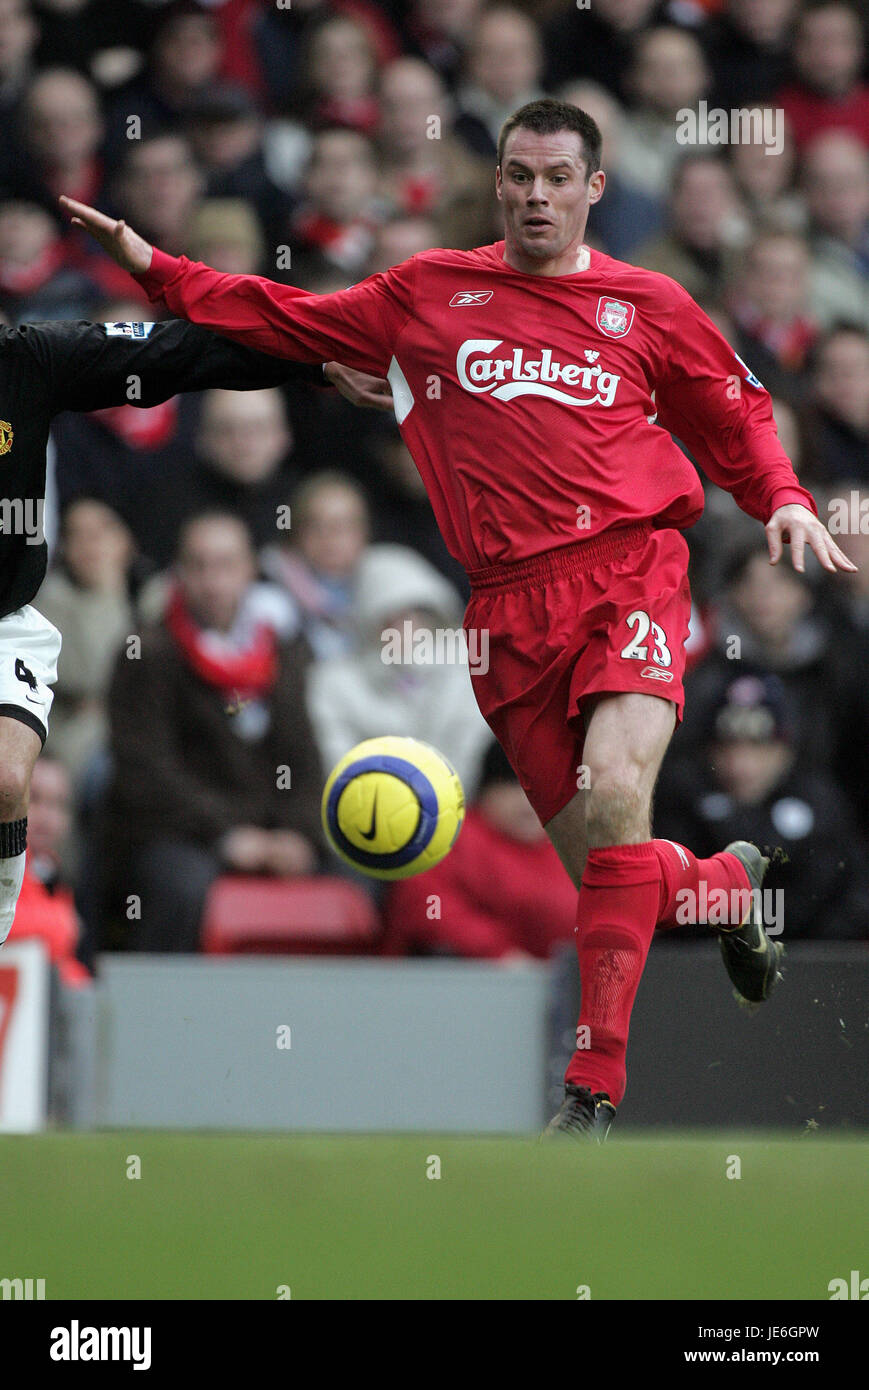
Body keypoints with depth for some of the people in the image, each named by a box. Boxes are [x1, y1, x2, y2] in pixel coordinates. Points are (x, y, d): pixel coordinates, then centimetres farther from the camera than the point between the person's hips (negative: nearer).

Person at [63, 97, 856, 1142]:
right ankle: (727, 882, 34)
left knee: (612, 796, -27)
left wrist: (782, 500, 5)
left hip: (629, 574, -2)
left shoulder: (648, 305, 11)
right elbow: (290, 322, 20)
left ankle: (594, 1088, -20)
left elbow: (734, 414, 22)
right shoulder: (430, 293, 14)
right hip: (510, 610, 2)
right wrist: (152, 267, 13)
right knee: (600, 865, -3)